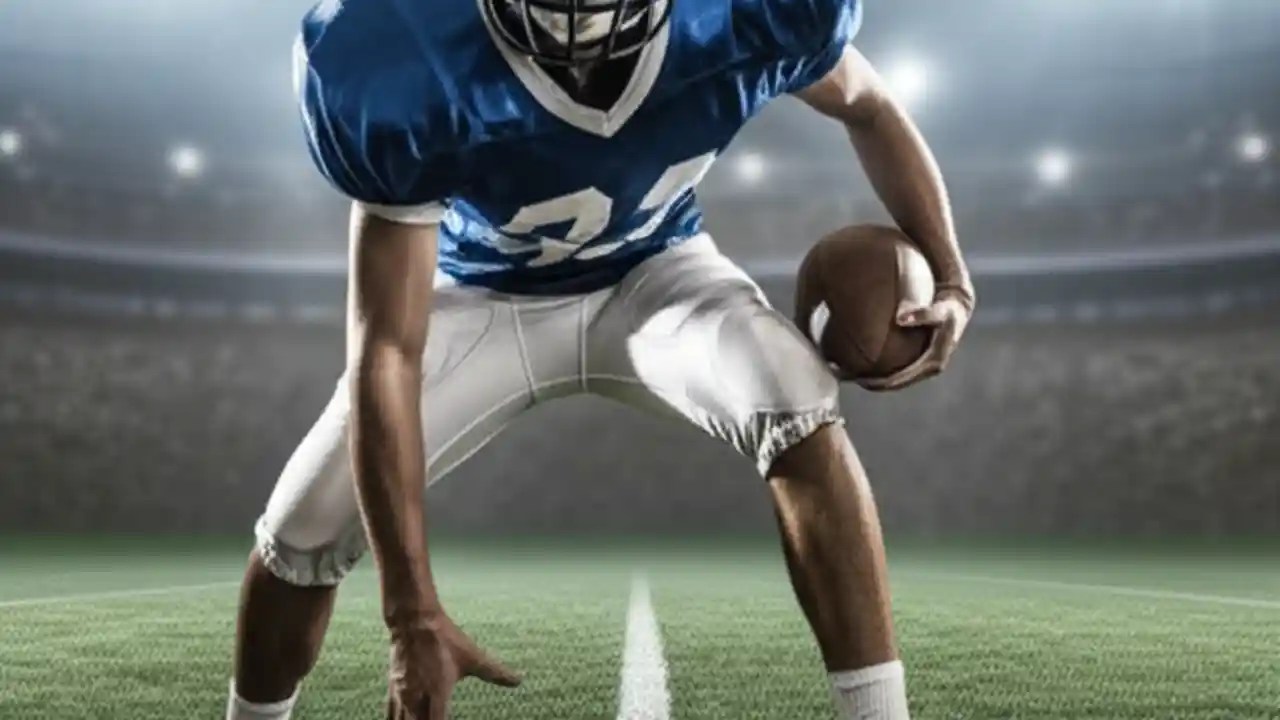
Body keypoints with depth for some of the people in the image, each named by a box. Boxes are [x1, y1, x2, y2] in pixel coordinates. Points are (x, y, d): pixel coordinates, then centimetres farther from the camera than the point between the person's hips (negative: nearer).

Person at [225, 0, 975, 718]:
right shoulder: (405, 65, -35)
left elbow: (867, 107, -5)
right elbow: (386, 354, -32)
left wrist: (948, 277, -13)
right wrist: (413, 612, -33)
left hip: (653, 271, 1)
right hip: (484, 295, 0)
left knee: (801, 414, -29)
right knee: (304, 528, -6)